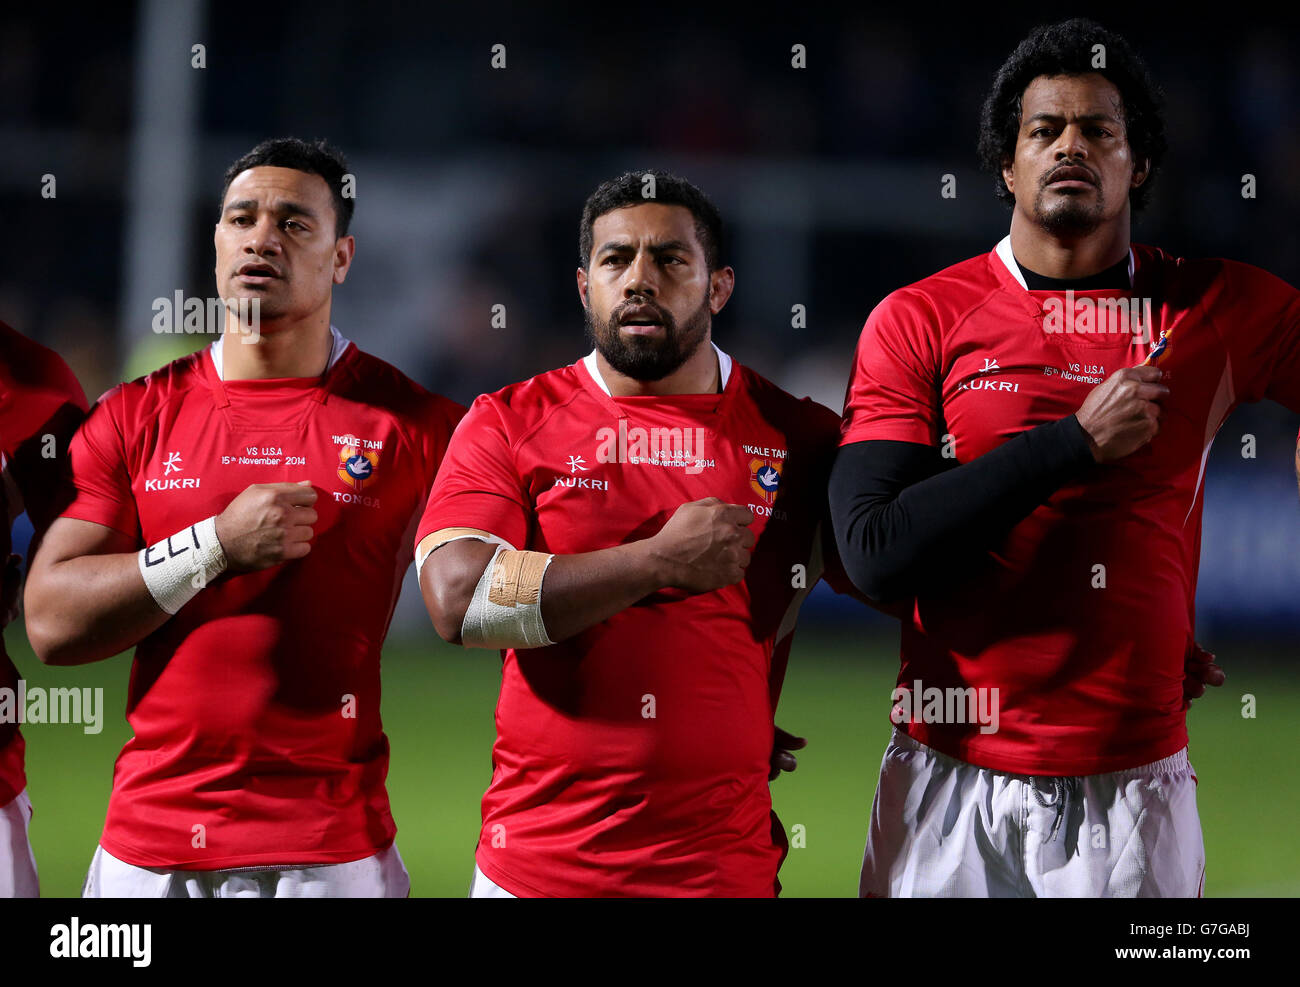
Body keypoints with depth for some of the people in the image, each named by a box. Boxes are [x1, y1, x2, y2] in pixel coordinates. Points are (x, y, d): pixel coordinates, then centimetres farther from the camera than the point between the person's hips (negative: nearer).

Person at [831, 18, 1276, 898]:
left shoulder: (1225, 312, 4)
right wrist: (1077, 443, -12)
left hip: (1133, 786, 1)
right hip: (954, 786, -1)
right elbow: (875, 557, -9)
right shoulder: (919, 321, 1)